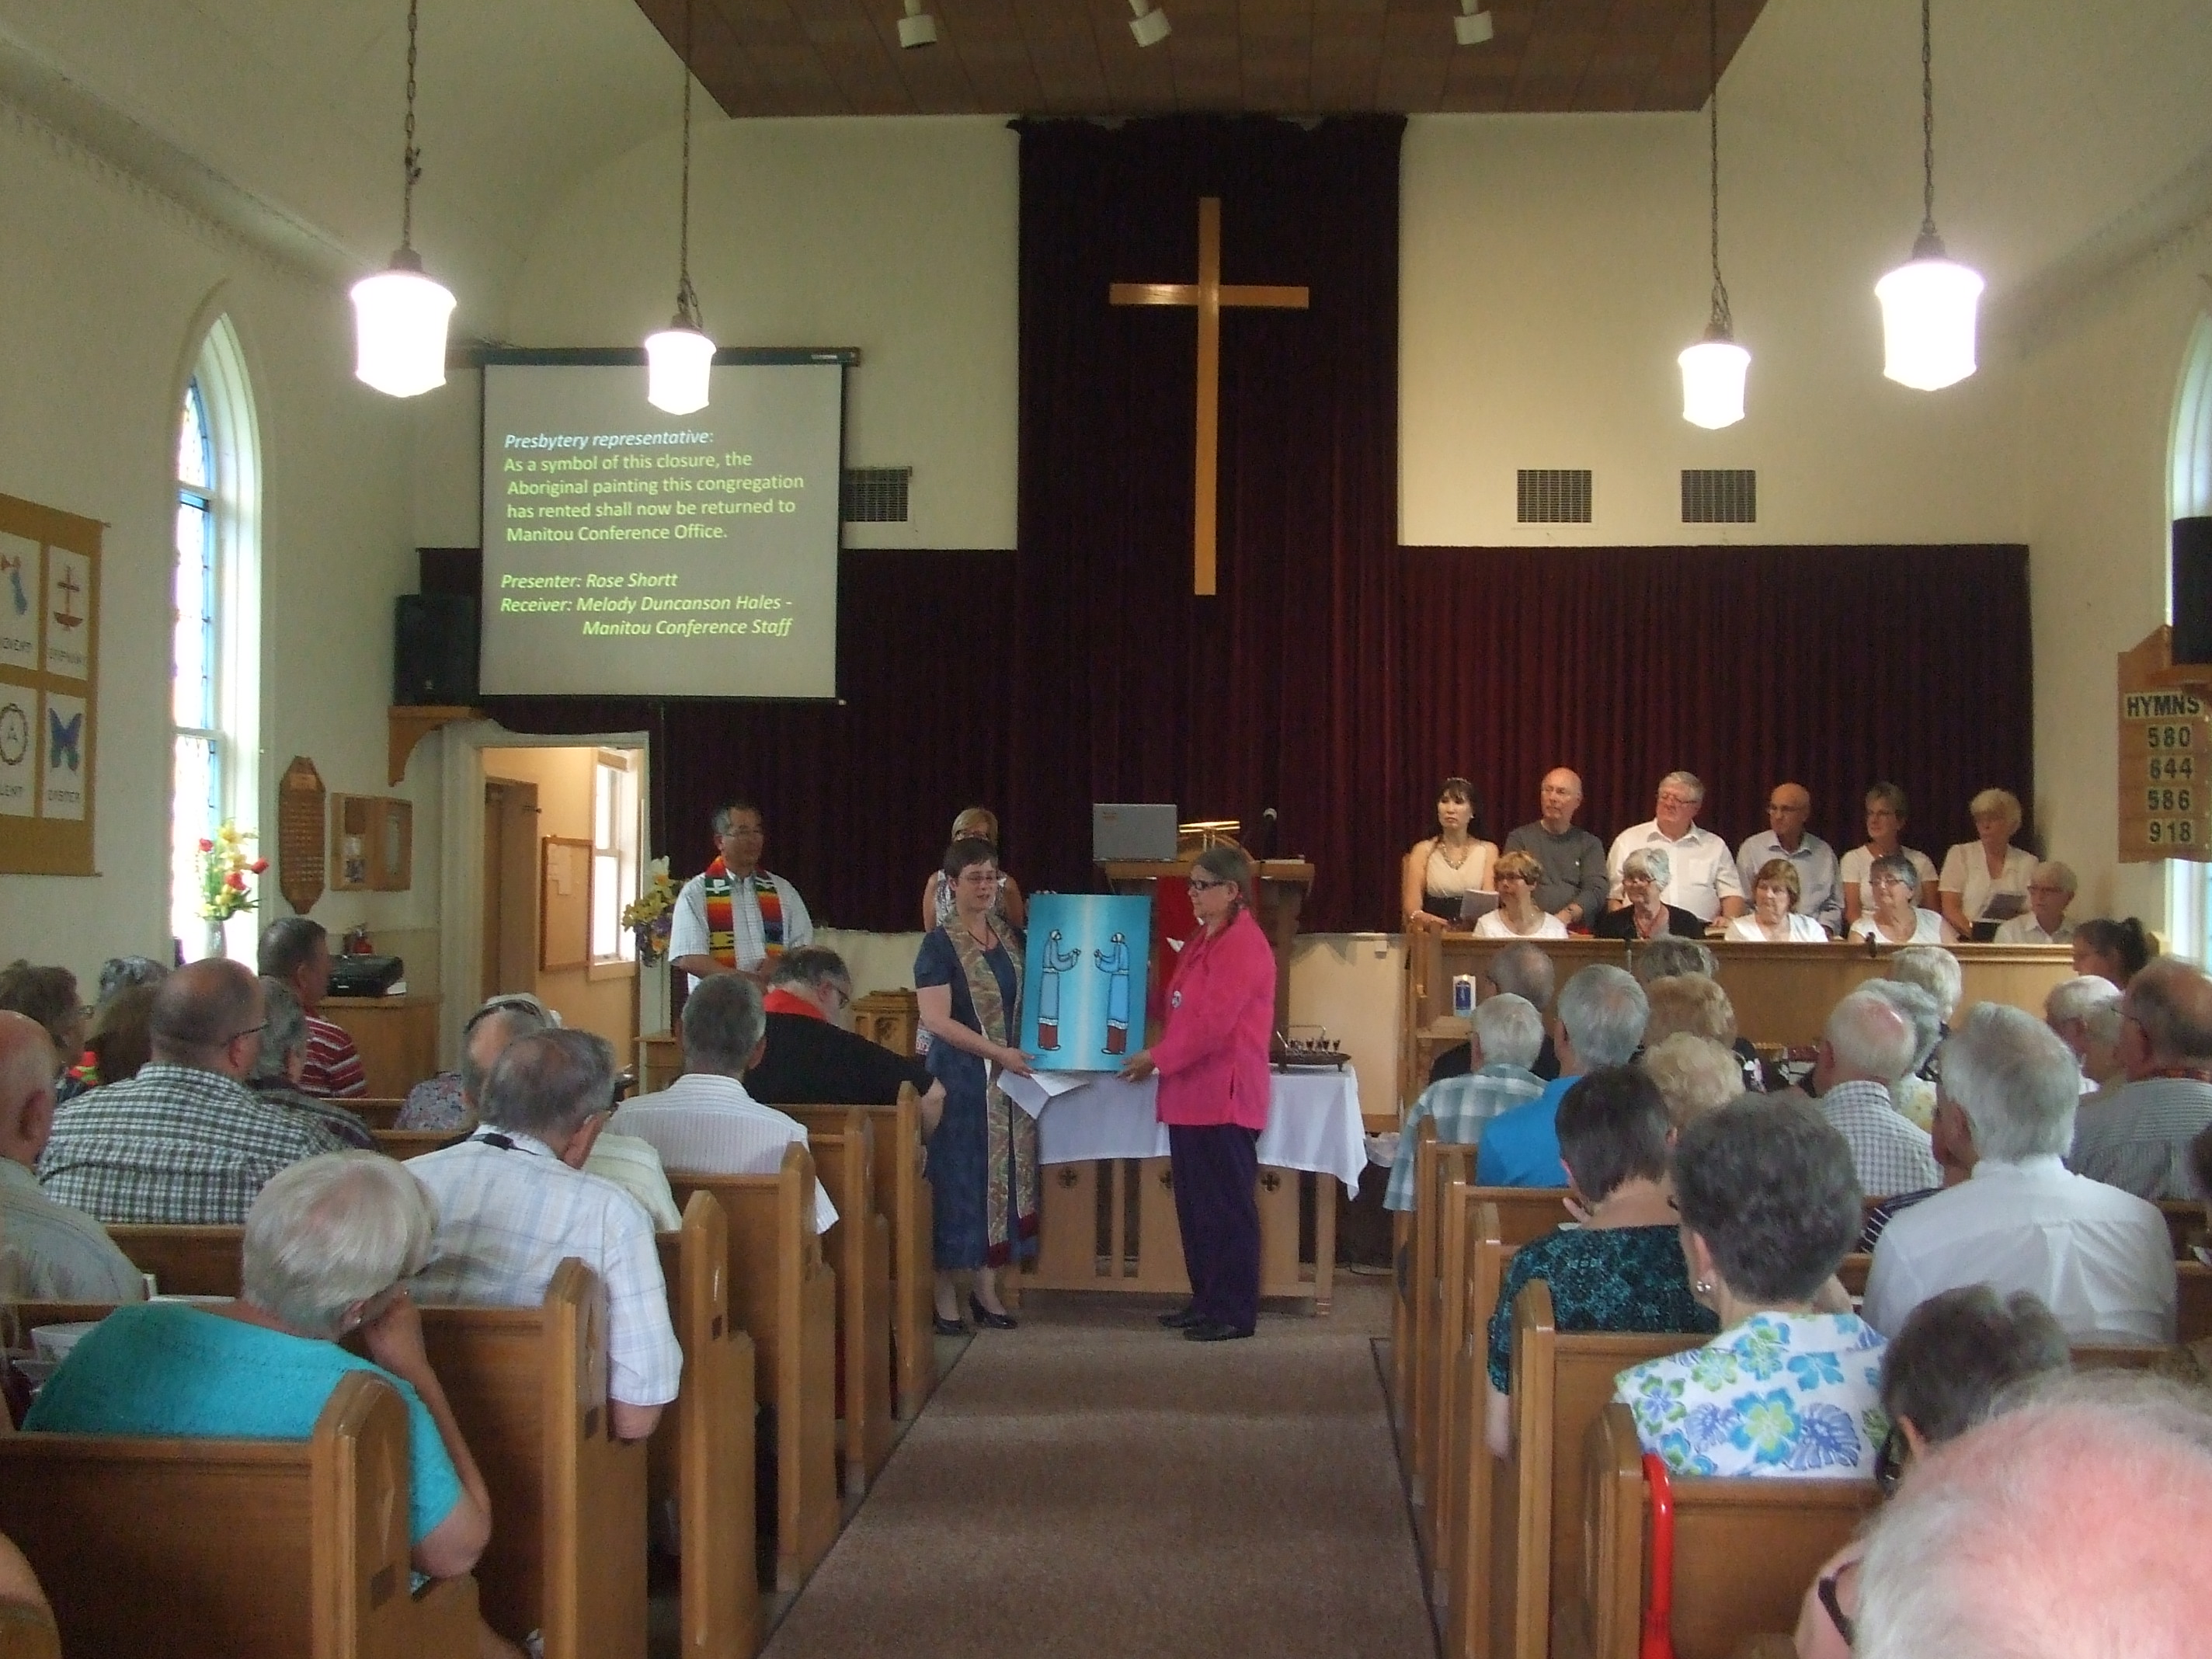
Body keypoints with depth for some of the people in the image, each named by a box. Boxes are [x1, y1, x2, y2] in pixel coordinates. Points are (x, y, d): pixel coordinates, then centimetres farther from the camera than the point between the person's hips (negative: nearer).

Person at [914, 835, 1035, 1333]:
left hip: (1010, 1077, 6)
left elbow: (1024, 1001, 23)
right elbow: (936, 1020, -15)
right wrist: (998, 1053, -20)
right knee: (958, 1179, -2)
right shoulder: (940, 944, -8)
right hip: (961, 1078, -6)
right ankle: (945, 1291, 6)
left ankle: (986, 1286, 17)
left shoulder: (1010, 938, 10)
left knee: (1004, 1175, 7)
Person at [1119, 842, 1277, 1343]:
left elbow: (1211, 1024, -19)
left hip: (1225, 1098, -10)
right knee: (1195, 1205, 13)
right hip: (1191, 1095, 10)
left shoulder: (1244, 945, -14)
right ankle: (1206, 1301, 22)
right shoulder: (1203, 942, 17)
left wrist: (1157, 1058, -13)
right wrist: (1158, 1055, 14)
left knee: (1227, 1206, -2)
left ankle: (1236, 1312, 5)